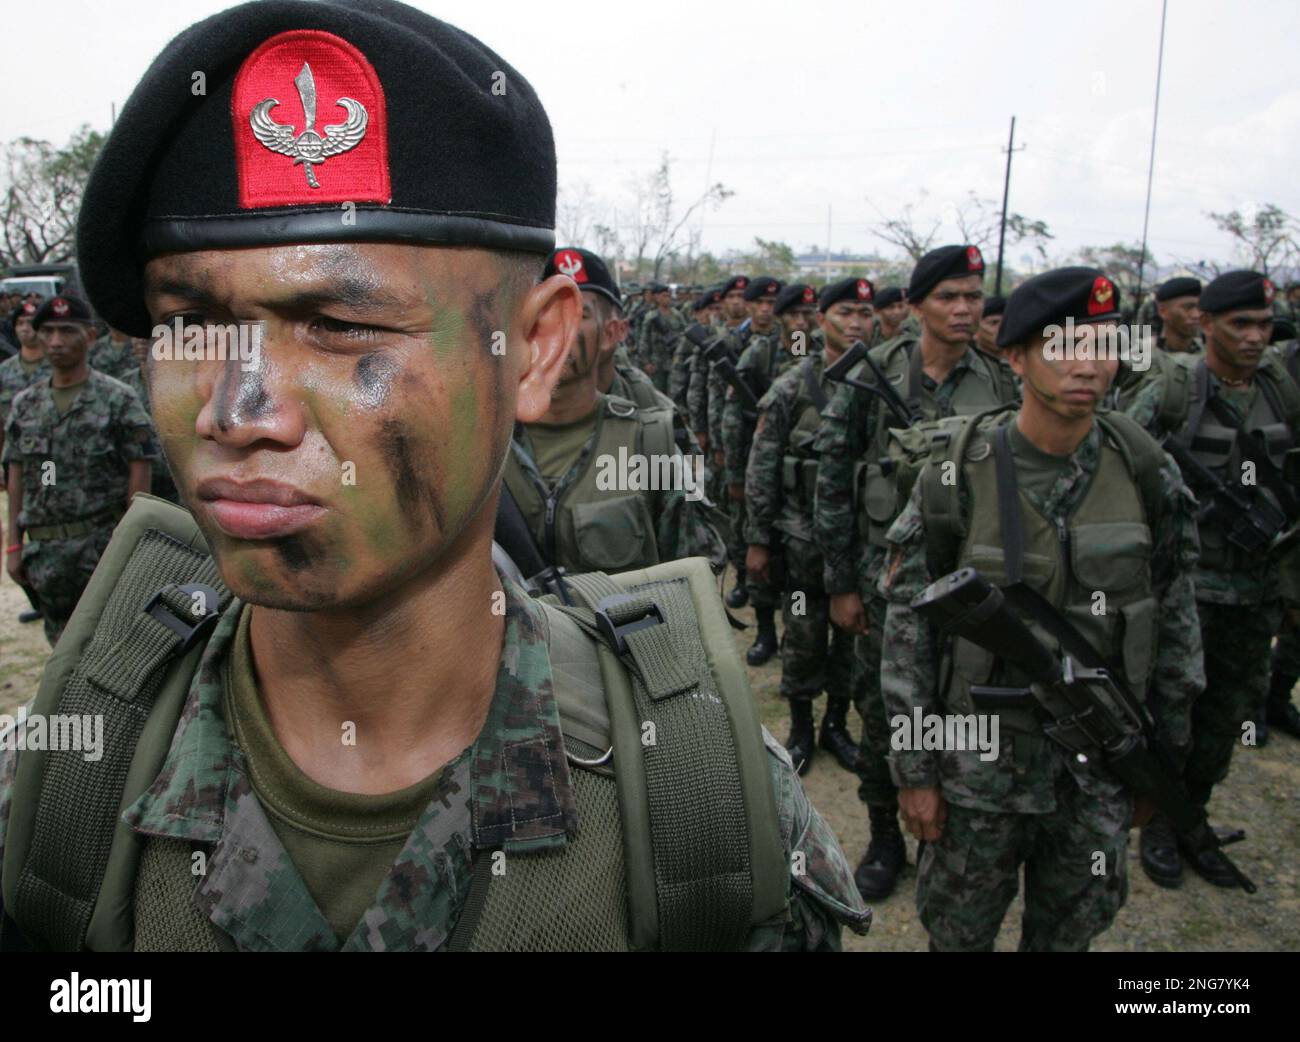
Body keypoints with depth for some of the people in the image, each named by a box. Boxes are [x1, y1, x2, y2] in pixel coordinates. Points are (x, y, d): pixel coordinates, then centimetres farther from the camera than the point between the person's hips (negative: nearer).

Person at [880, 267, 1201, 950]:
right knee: (960, 931, 15)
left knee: (1072, 930, 21)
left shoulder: (1147, 474, -7)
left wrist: (1165, 754, 7)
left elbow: (1174, 619, 3)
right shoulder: (955, 478, -14)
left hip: (1102, 766, 3)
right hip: (982, 760, -2)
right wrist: (913, 771, -7)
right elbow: (908, 632, -9)